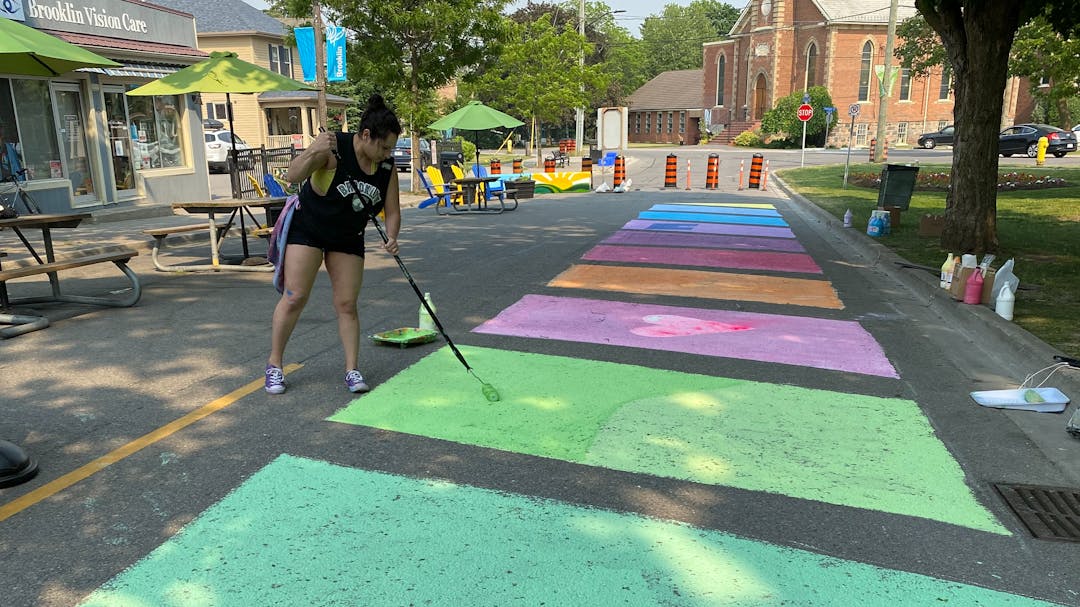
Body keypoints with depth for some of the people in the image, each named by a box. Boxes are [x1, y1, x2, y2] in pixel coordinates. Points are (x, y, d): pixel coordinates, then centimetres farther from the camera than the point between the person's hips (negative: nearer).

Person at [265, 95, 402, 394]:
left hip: (348, 238, 4)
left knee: (347, 304, 0)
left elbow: (392, 211, -4)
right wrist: (313, 152, -45)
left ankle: (352, 370, 6)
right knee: (294, 297, -6)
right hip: (307, 228, -4)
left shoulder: (388, 167, -9)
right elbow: (292, 176, -28)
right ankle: (274, 364, 8)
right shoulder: (334, 147, -22)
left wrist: (391, 237, -23)